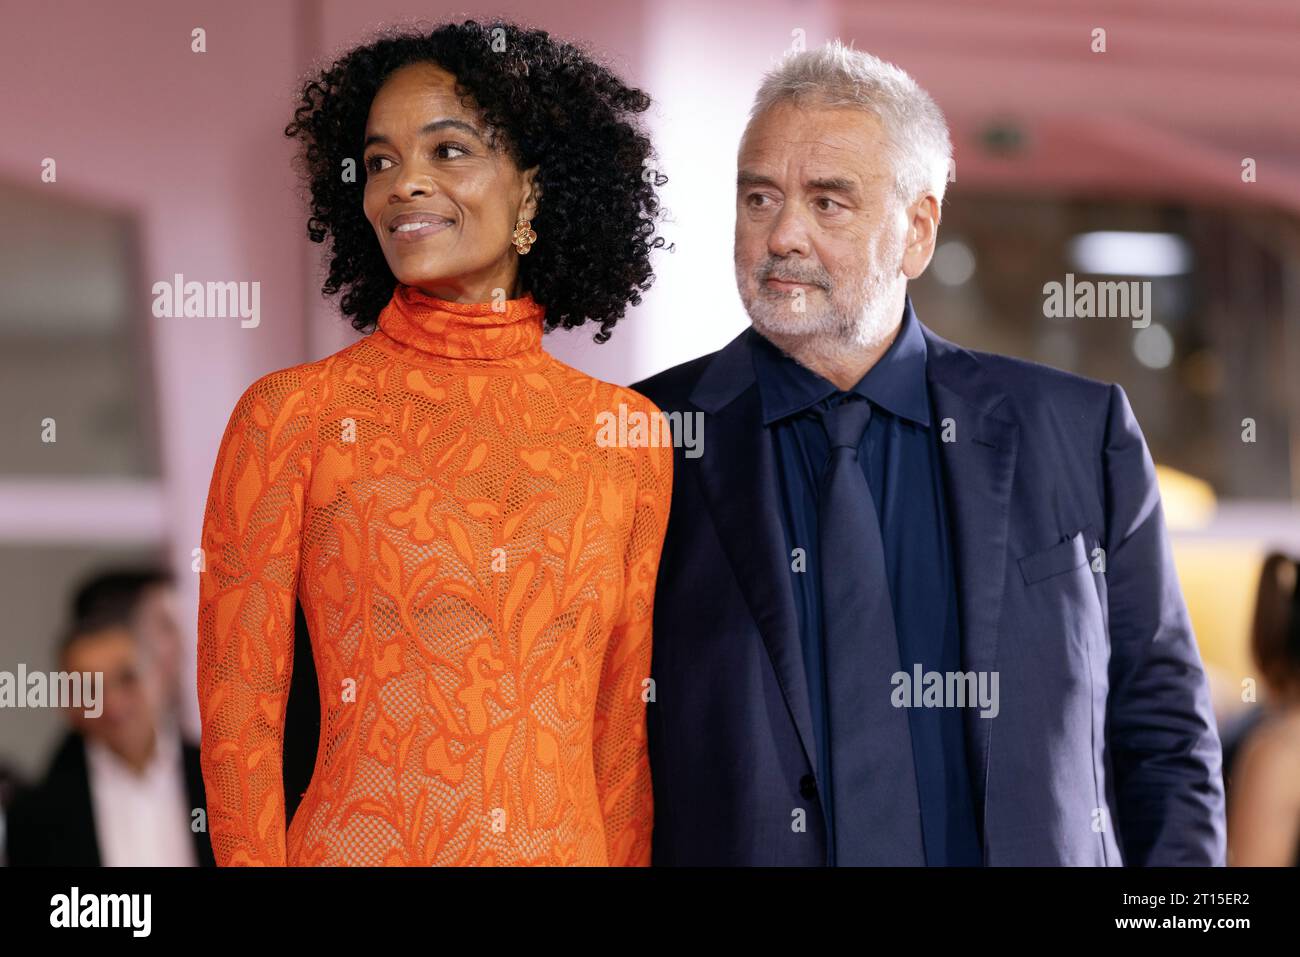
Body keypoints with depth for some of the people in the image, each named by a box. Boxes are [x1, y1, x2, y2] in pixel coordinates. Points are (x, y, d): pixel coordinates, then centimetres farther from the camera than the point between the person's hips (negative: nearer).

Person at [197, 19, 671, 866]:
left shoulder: (629, 436, 3)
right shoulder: (292, 414, -5)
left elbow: (623, 726, 7)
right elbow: (239, 714, -4)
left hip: (574, 846, 3)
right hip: (356, 844, -2)